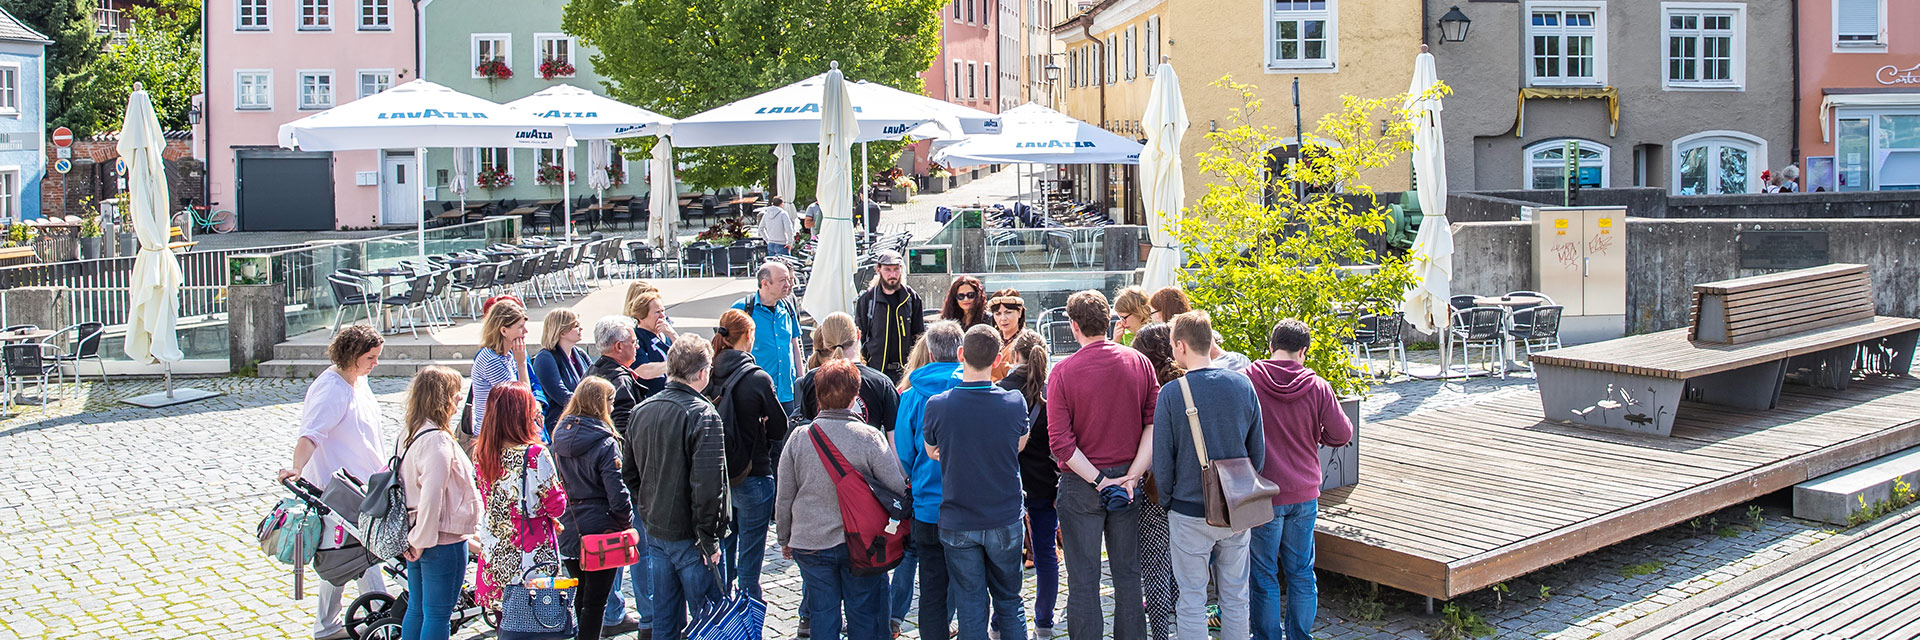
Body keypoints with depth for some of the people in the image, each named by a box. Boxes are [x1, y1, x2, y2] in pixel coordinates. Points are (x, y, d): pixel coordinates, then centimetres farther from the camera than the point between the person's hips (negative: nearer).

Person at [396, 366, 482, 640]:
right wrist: (422, 541, -17)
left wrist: (415, 539, 16)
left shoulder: (408, 434, 6)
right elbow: (432, 497, -30)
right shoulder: (438, 441, -24)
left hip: (418, 540, 9)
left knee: (416, 610, 20)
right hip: (443, 541, -9)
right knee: (438, 615, 3)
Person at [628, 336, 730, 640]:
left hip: (655, 531, 7)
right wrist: (709, 539, -16)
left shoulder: (641, 410, 5)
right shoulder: (703, 415, -18)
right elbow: (707, 485, -23)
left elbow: (629, 473, 14)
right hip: (689, 536, -7)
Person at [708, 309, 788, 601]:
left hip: (717, 477, 5)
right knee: (749, 561, 3)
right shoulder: (757, 378, -15)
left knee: (723, 556, 19)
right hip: (752, 476, -5)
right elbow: (780, 428, -7)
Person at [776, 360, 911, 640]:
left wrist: (785, 538, 15)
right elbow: (898, 488, -10)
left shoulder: (799, 437, -6)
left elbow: (784, 498, 2)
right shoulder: (869, 437, -13)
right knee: (864, 615, 10)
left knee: (823, 616, 12)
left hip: (810, 544, 2)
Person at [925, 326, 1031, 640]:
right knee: (1009, 602, 17)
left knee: (971, 608, 9)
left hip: (957, 525, -1)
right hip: (1005, 520, 1)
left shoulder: (936, 405, -14)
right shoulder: (1015, 402, -12)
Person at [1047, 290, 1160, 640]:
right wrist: (1133, 475, -10)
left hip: (1081, 485, -3)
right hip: (1128, 482, 3)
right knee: (1128, 573, 15)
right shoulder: (1138, 362, -3)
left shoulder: (1063, 371, -12)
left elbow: (1061, 441, -16)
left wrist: (1097, 480, -12)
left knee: (1083, 580, 7)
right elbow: (1154, 421, -8)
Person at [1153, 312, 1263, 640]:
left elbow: (1162, 460, -9)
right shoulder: (1243, 385, -3)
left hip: (1190, 512, -3)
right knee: (1235, 596, 15)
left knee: (1192, 600, 8)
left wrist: (1167, 502, 6)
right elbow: (1258, 451, 5)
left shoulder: (1171, 393, -14)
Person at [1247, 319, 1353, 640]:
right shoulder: (1317, 387, -6)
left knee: (1263, 575, 8)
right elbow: (1342, 435, 0)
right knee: (1301, 572, 14)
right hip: (1304, 493, 2)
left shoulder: (1246, 380, -12)